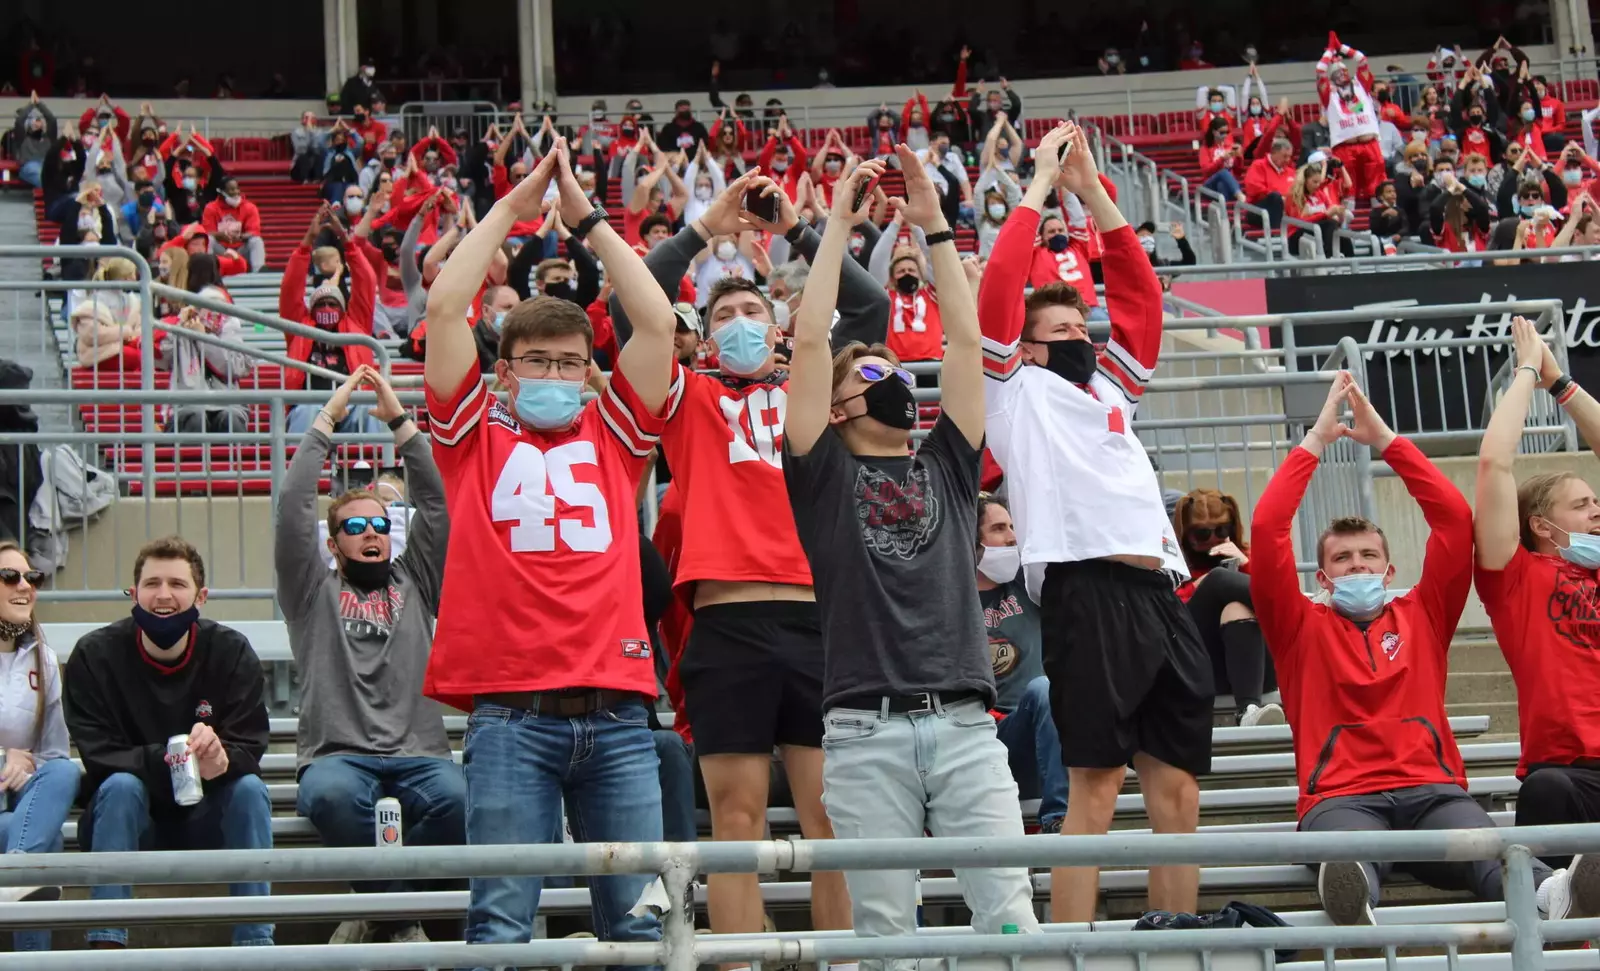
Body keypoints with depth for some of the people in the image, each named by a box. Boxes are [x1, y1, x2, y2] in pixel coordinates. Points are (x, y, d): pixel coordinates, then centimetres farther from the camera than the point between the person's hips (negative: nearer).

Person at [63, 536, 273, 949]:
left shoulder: (231, 651, -8)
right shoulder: (94, 655, -11)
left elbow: (250, 749, -14)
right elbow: (99, 756, -17)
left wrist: (220, 758, -39)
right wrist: (165, 760, -37)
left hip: (207, 821, 1)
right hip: (126, 820, -1)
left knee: (249, 787, -27)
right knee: (121, 785, -30)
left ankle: (256, 942, -26)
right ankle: (106, 942, -31)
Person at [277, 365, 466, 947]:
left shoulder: (414, 583, 22)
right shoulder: (314, 591, 17)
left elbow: (435, 500, 12)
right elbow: (294, 505, 6)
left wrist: (400, 420, 8)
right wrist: (326, 420, 7)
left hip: (418, 754, 2)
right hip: (337, 754, -1)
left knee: (452, 796, -33)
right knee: (330, 795, -38)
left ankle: (386, 914, -11)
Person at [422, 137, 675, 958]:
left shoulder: (613, 437, 16)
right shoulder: (476, 437, 11)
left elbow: (657, 323, 8)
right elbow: (444, 309, 3)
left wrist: (586, 217, 12)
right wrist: (513, 205, 8)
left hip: (615, 711, 2)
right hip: (510, 713, -2)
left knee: (638, 919, 5)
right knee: (501, 924, -2)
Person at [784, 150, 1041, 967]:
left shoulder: (946, 465, 19)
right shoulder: (823, 470, 11)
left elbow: (966, 340, 13)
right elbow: (809, 340, 2)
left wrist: (934, 226, 12)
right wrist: (839, 223, 6)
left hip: (966, 722, 3)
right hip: (865, 729, -2)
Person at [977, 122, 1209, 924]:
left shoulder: (1110, 388, 29)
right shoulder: (1016, 391, 12)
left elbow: (1139, 290, 26)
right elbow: (998, 286, 2)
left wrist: (1091, 189, 23)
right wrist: (1042, 183, 10)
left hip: (1160, 592, 7)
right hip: (1088, 590, -7)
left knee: (1177, 786, 5)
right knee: (1093, 784, -10)